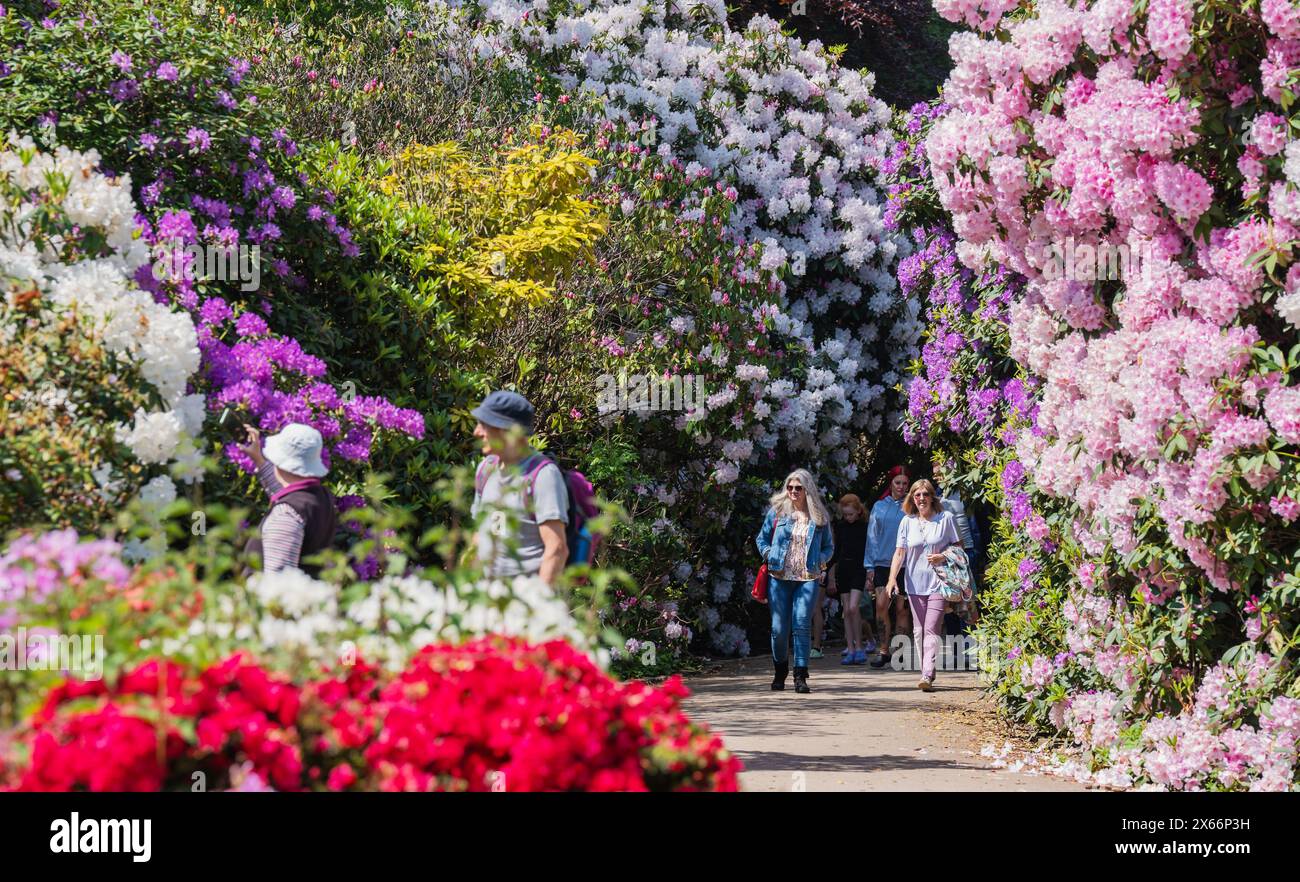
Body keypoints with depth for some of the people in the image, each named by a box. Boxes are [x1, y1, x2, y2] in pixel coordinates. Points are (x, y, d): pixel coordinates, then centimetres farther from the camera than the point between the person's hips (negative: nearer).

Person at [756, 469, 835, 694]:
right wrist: (768, 555, -2)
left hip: (807, 578, -1)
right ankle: (780, 673, 23)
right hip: (779, 577, 1)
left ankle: (800, 677, -10)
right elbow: (762, 538, 16)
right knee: (779, 628, 1)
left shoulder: (819, 516, 8)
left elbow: (828, 546, 19)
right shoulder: (777, 511, 7)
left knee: (801, 625, -13)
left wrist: (822, 559, -1)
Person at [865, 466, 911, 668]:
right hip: (883, 563, 1)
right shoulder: (880, 507, 8)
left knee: (901, 608, 1)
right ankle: (884, 650, -3)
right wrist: (870, 567, 4)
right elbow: (872, 537, 10)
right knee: (881, 604, -12)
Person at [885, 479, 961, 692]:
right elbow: (900, 552, 6)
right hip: (915, 584, 4)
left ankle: (927, 676, -21)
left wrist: (944, 557, -13)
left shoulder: (946, 518, 0)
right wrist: (892, 578, -7)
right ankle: (926, 673, 15)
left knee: (931, 630, -13)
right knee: (918, 630, 7)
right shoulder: (907, 521, 7)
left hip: (938, 583, -4)